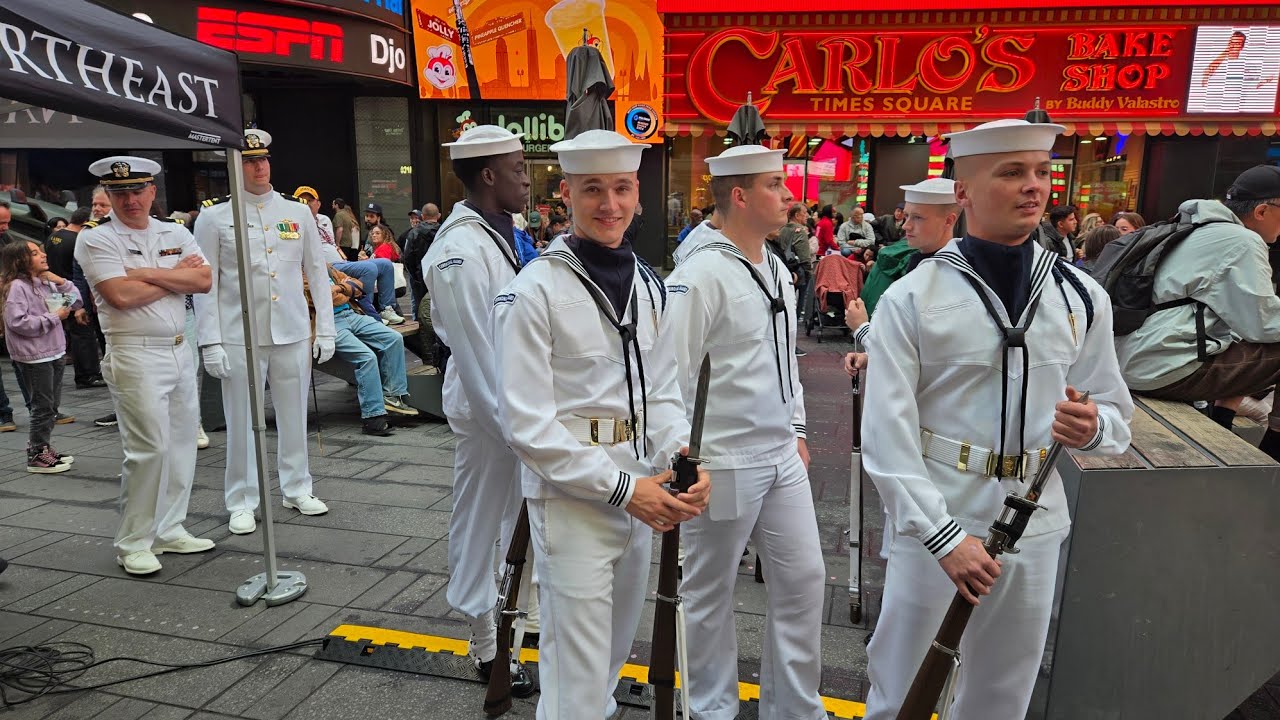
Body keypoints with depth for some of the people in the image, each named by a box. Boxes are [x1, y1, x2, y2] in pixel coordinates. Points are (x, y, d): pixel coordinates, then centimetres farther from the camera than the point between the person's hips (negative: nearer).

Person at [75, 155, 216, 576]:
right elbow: (122, 295, -16)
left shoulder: (176, 234, 12)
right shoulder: (95, 239, -3)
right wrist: (177, 275, -5)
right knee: (150, 447, -9)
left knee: (182, 442, 10)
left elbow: (204, 280, -2)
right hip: (136, 355, -6)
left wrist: (148, 273, -11)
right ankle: (132, 544, 5)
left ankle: (169, 530, 22)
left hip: (180, 350, 6)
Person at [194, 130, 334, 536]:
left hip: (294, 334, 2)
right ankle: (242, 503, 16)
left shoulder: (298, 213, 8)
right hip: (240, 338, -2)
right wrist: (210, 343, -7)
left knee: (294, 415, 11)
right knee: (242, 422, 4)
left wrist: (325, 330, 5)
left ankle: (297, 489, 25)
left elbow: (318, 274, 9)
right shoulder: (214, 217, 1)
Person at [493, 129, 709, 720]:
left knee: (616, 647, 24)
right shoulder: (534, 292, -14)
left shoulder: (647, 285, 6)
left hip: (637, 493, 7)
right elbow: (527, 423, -17)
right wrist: (622, 487, -19)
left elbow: (661, 389, 9)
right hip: (570, 499, -6)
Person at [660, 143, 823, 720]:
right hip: (725, 464, -8)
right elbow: (671, 375, -18)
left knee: (804, 579, 14)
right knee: (709, 592, 11)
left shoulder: (778, 272, 9)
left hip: (782, 458, 8)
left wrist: (797, 430, 18)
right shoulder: (701, 275, -17)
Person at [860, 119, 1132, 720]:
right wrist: (944, 535, -20)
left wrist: (1094, 426, -14)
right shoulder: (910, 299, -11)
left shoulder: (1081, 297, 1)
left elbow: (1117, 412, 9)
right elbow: (887, 436, -14)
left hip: (1035, 522, 4)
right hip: (934, 517, -3)